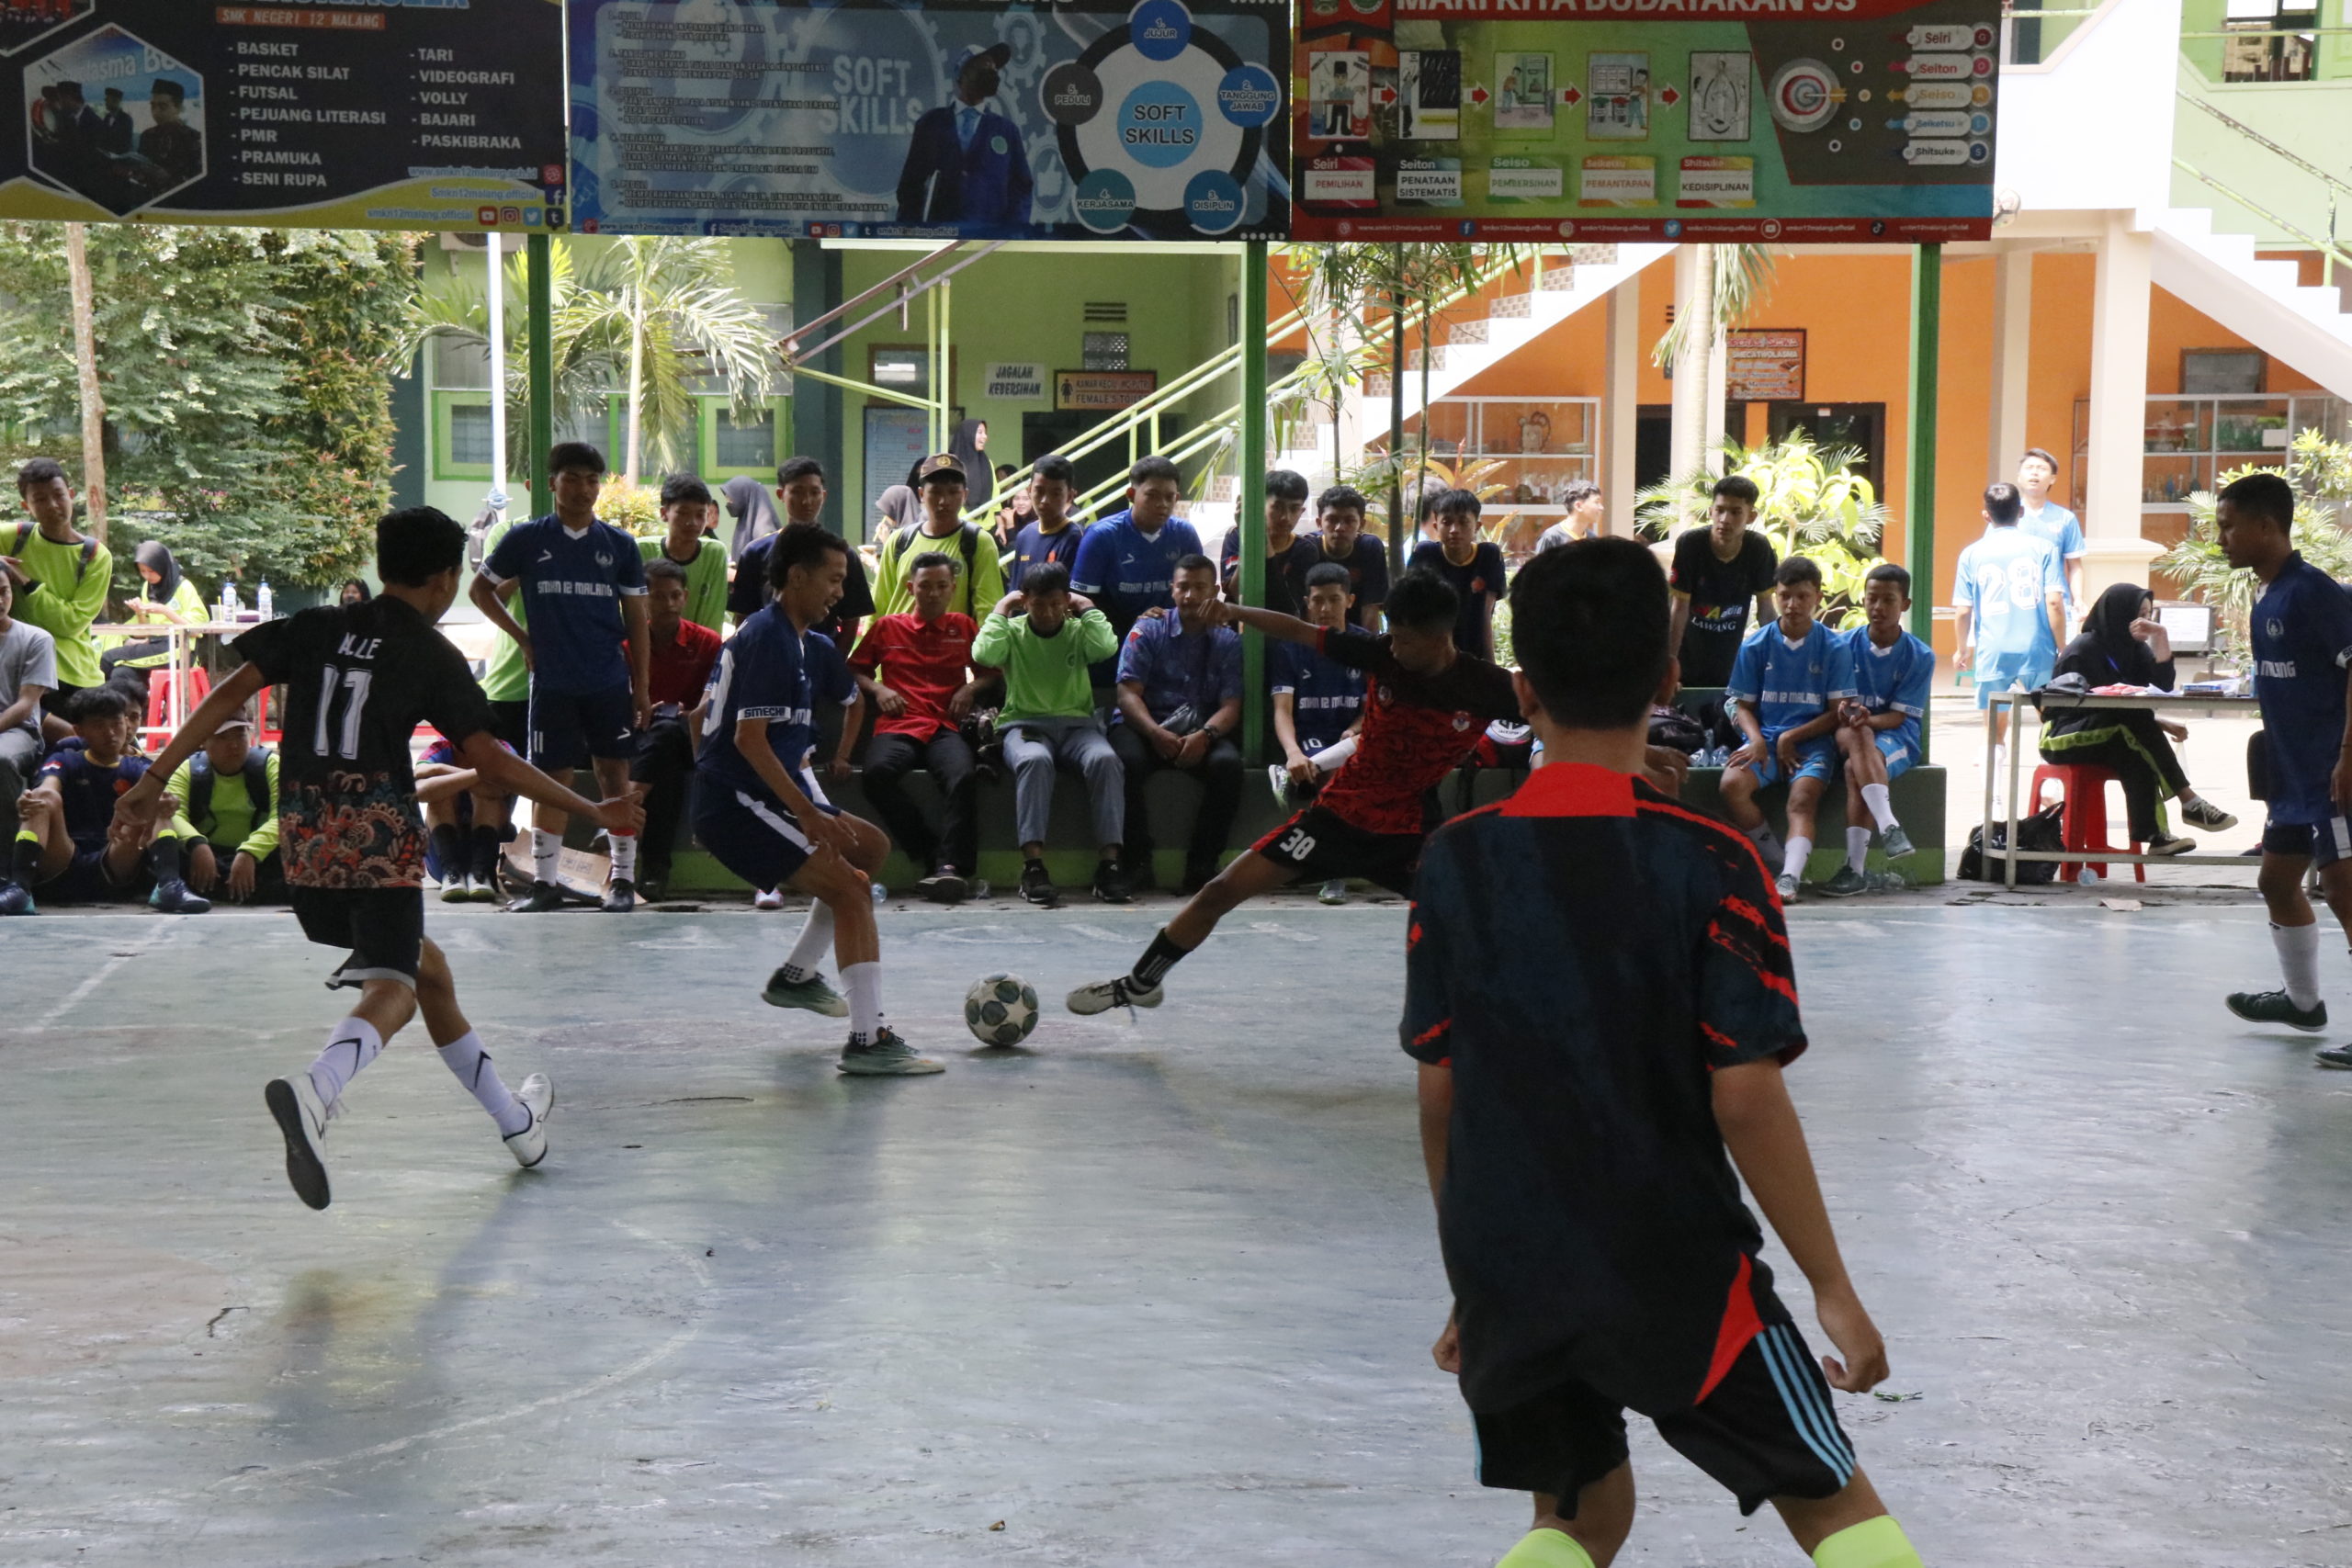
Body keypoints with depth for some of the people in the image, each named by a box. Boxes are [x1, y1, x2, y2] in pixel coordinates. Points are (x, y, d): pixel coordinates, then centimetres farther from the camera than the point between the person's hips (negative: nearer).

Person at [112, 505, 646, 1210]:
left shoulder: (315, 627, 11)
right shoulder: (431, 654, 0)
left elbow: (231, 694, 3)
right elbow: (490, 760, -6)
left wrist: (155, 780, 5)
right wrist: (593, 812, 0)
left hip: (304, 834, 6)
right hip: (379, 830, -6)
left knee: (428, 967, 20)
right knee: (392, 987, -11)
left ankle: (516, 1121, 29)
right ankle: (313, 1092, -44)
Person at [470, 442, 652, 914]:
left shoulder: (619, 545, 6)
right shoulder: (527, 538, 3)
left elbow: (636, 620, 8)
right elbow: (481, 589, 13)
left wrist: (641, 688, 4)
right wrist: (521, 637, 5)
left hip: (610, 681, 0)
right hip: (551, 681, 0)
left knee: (615, 775, 1)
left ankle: (623, 878, 8)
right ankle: (545, 881, 11)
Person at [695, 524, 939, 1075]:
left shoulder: (789, 637, 16)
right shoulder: (768, 638, -15)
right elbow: (749, 740, -22)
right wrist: (808, 812, -23)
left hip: (757, 797, 11)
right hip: (736, 803, -11)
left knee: (871, 847, 22)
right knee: (851, 888, -18)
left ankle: (795, 976, 26)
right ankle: (867, 1040, -22)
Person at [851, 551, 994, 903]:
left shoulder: (964, 627, 22)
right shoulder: (887, 627, 21)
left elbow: (993, 669, 26)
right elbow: (855, 669, 26)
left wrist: (972, 688, 6)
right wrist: (877, 690, 6)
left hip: (945, 727, 0)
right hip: (897, 727, 0)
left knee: (963, 776, -36)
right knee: (878, 773, -36)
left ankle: (951, 865, -37)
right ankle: (931, 856, -27)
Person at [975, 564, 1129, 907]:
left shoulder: (1078, 631, 12)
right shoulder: (1013, 631, 9)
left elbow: (1106, 647, -11)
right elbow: (984, 654, -13)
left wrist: (1087, 609, 2)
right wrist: (1000, 611, -1)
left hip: (1077, 724, 2)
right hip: (1024, 725, -2)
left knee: (1105, 759, -32)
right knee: (1035, 760, -38)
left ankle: (1110, 863, -35)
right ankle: (1033, 866, -42)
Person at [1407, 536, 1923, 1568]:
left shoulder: (1455, 862, -2)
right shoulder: (1707, 863, -12)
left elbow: (1438, 1095, 2)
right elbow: (1746, 1098, -14)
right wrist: (1831, 1286, -5)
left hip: (1507, 1278, 4)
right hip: (1673, 1270, -4)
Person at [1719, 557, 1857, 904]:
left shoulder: (1835, 648, 3)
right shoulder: (1755, 645, 7)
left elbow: (1838, 712, 2)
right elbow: (1744, 705, 10)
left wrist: (1791, 737, -9)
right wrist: (1756, 739, -11)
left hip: (1812, 741, -2)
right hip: (1765, 738, 2)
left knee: (1803, 797, -31)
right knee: (1732, 784, -28)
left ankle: (1789, 877, -46)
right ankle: (1776, 861, -13)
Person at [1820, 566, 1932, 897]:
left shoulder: (1920, 656, -1)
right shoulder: (1845, 645, 4)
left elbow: (1898, 717, -6)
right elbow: (1837, 703, 4)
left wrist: (1867, 719, -27)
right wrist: (1844, 712, -20)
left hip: (1896, 738, -2)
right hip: (1847, 735, 2)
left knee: (1855, 768, -35)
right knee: (1856, 734, -36)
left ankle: (1856, 867, -36)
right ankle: (1889, 828, -50)